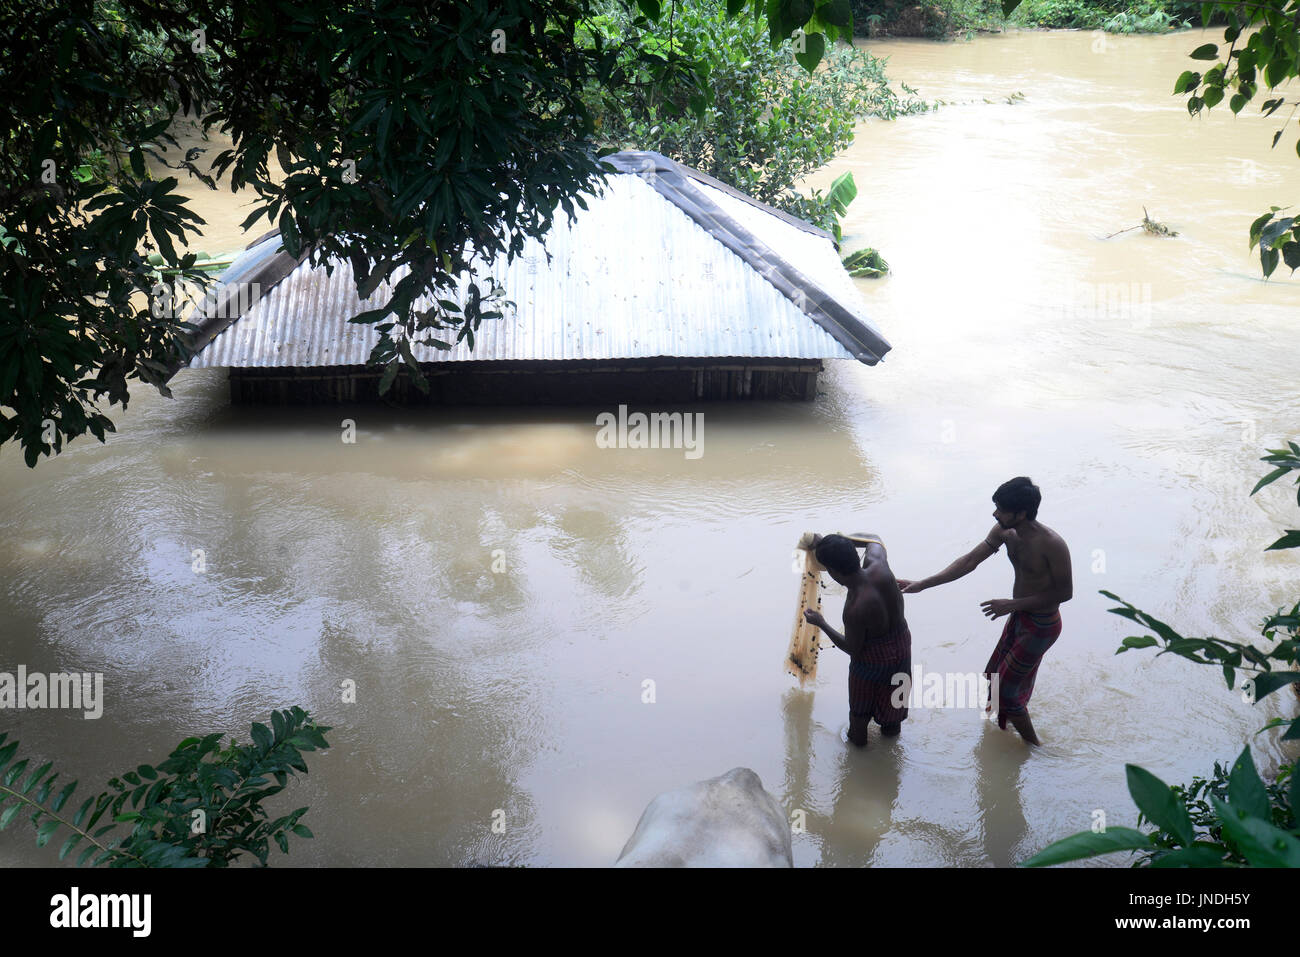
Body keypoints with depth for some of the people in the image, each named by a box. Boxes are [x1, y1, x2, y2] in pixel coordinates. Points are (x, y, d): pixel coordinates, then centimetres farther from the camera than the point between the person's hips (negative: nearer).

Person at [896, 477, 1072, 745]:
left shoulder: (1052, 545, -31)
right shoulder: (1004, 532, -10)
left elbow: (1065, 592, -21)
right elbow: (969, 561, -5)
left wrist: (1012, 604, -23)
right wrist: (921, 585, -9)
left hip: (1041, 627, -7)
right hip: (1019, 616, 7)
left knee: (1005, 690, 2)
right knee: (995, 676, 23)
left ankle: (1033, 745, 24)